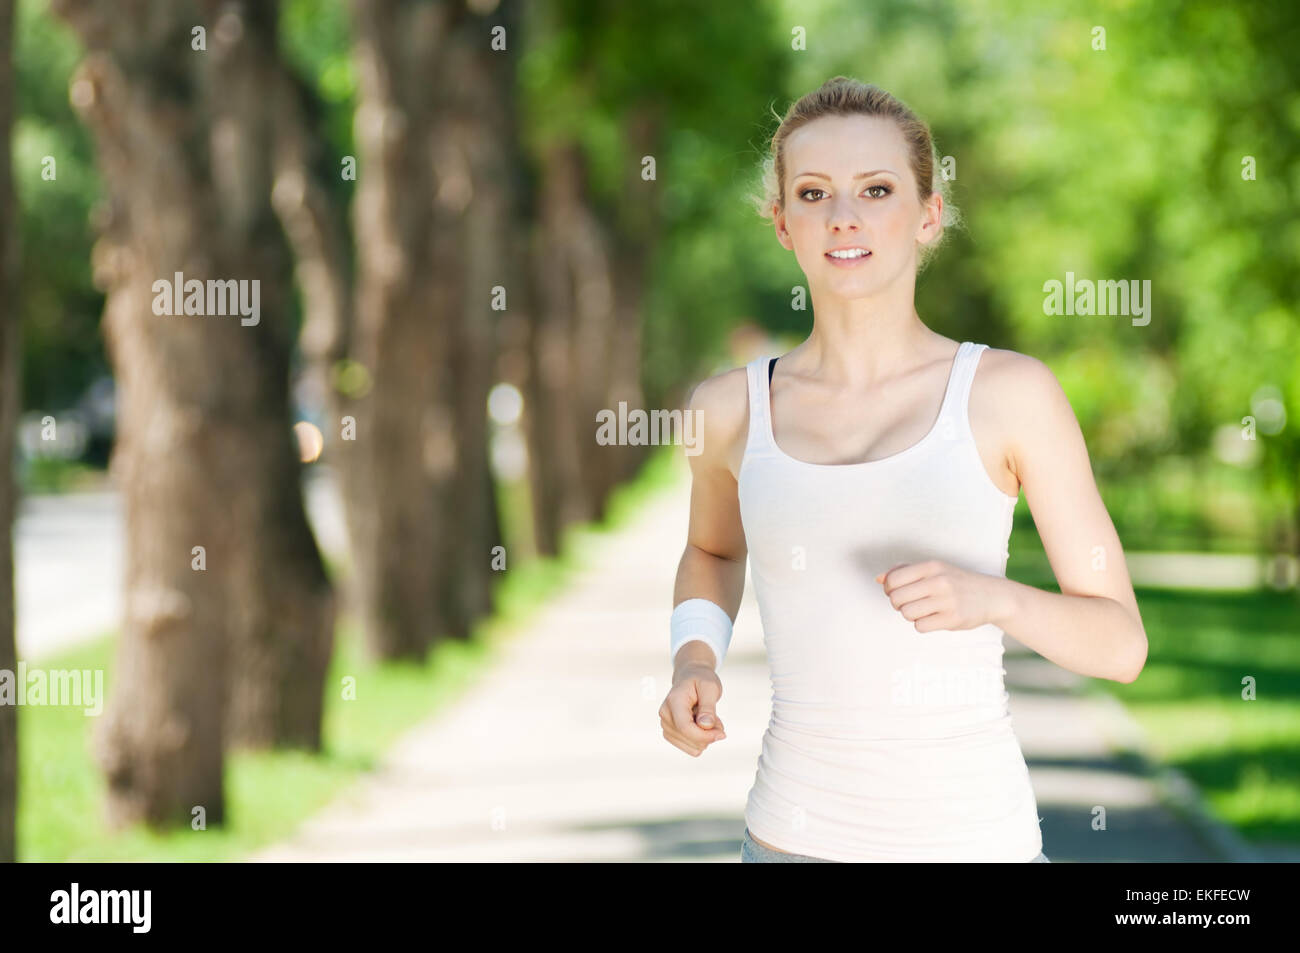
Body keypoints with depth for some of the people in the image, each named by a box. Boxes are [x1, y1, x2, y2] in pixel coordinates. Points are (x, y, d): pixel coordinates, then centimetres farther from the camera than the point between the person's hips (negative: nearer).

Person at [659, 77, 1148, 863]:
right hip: (797, 835, 2)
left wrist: (994, 598, -20)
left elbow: (1121, 642, -2)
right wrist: (694, 664, 4)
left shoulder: (1012, 393, -5)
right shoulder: (732, 408, 1)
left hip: (971, 837, -2)